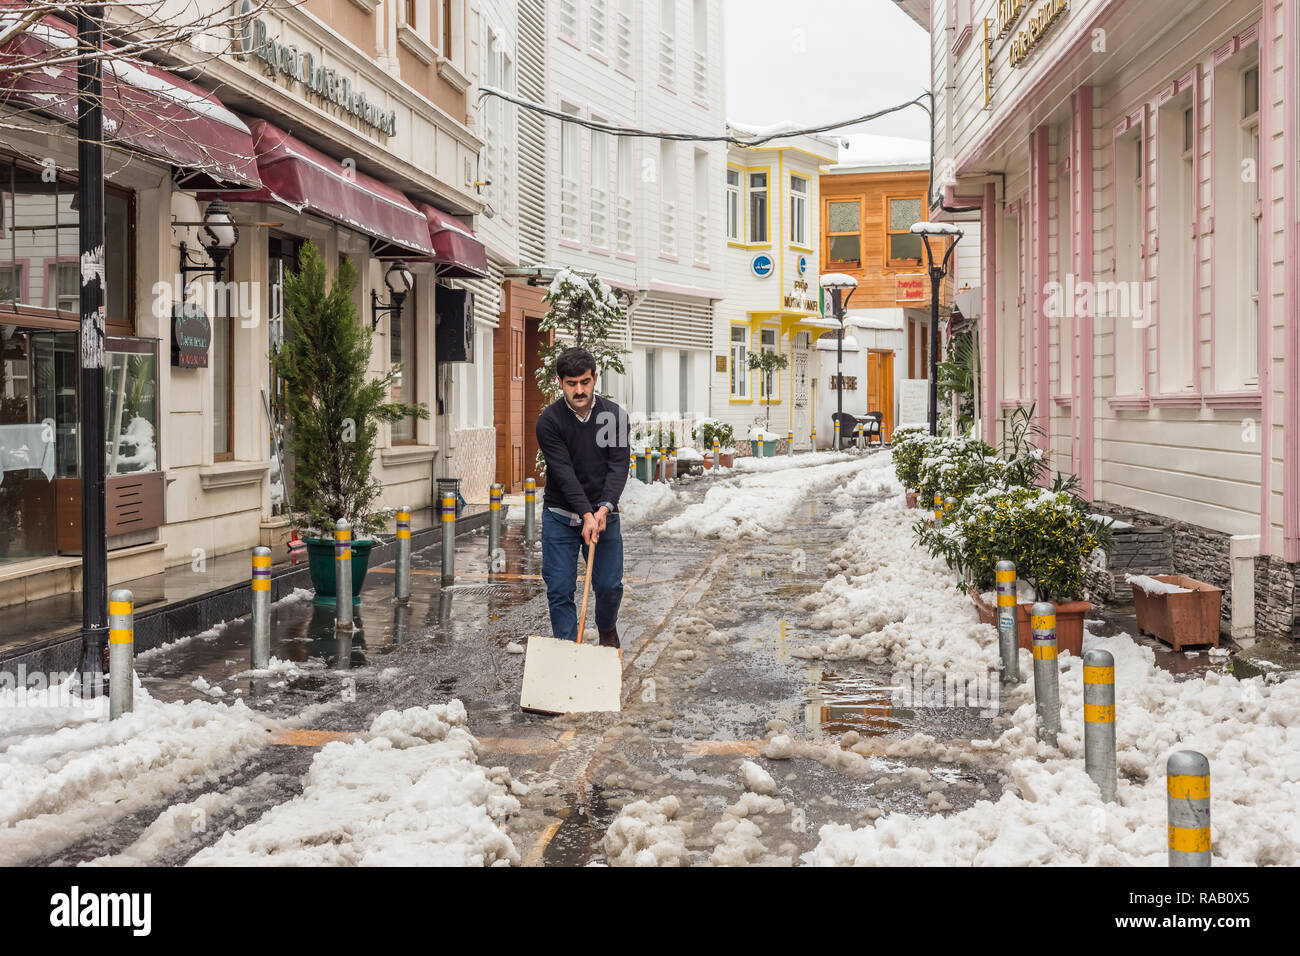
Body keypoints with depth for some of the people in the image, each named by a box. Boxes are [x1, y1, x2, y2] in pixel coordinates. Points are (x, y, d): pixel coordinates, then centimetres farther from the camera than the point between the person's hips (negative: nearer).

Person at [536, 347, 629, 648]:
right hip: (561, 516, -1)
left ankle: (607, 630, 35)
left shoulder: (614, 415, -3)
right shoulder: (549, 420, -10)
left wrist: (604, 508, -23)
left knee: (610, 586, 4)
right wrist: (586, 514, -25)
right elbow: (564, 472, -16)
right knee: (559, 590, -1)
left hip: (603, 513, 1)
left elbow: (618, 464, -9)